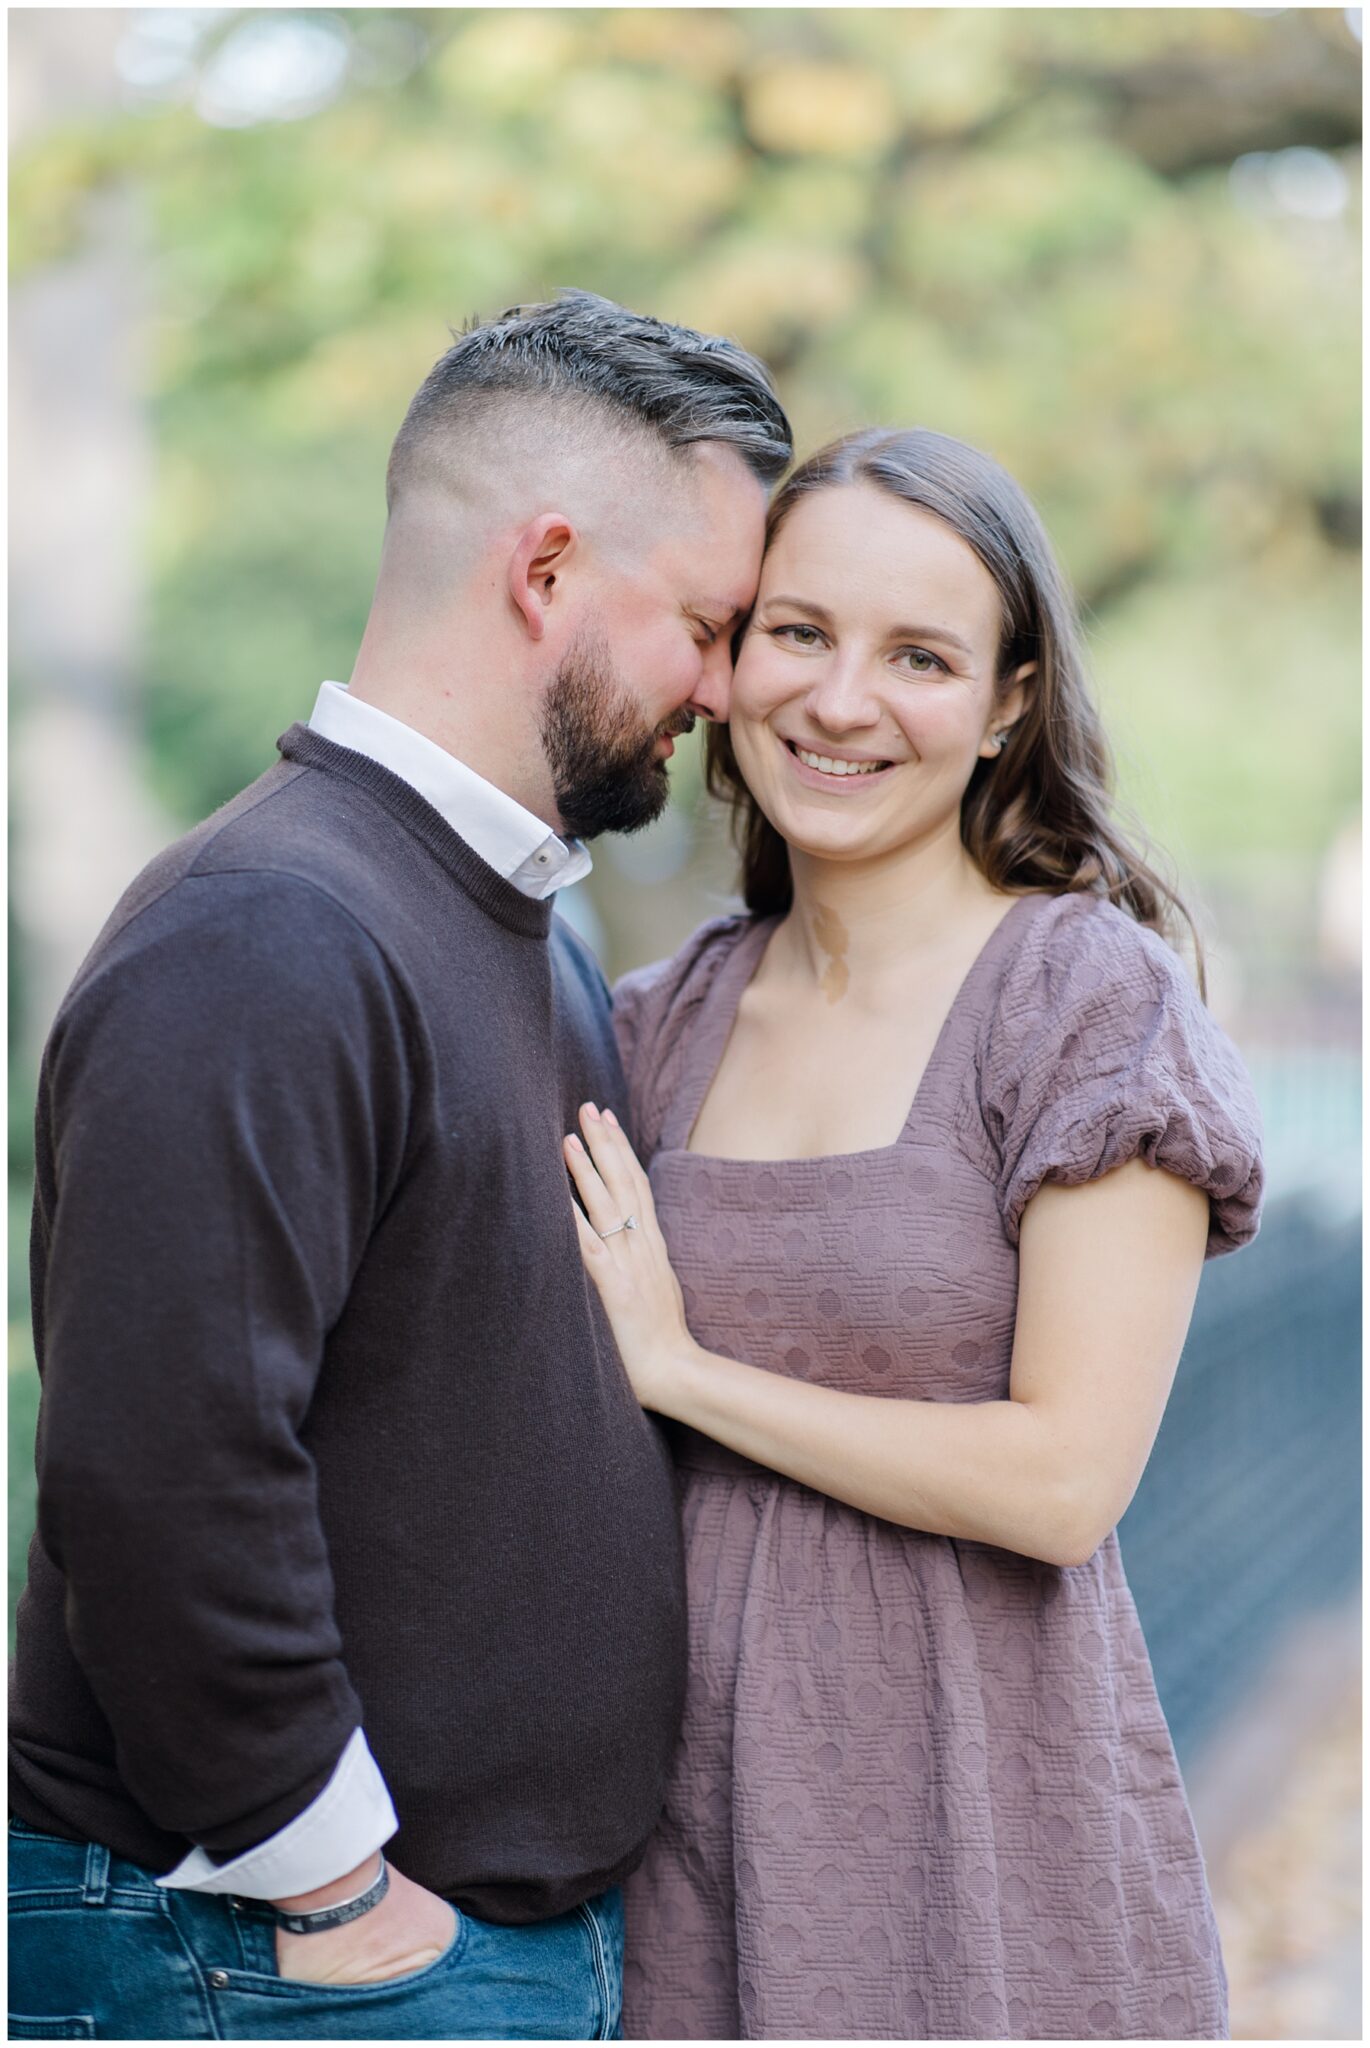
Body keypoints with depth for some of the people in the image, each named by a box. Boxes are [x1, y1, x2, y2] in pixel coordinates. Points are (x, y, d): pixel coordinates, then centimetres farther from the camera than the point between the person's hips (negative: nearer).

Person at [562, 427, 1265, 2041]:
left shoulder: (1090, 998, -10)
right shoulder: (673, 1019, 6)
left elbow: (1063, 1480, -17)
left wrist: (680, 1368, -11)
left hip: (981, 1803, -4)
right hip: (695, 1805, 4)